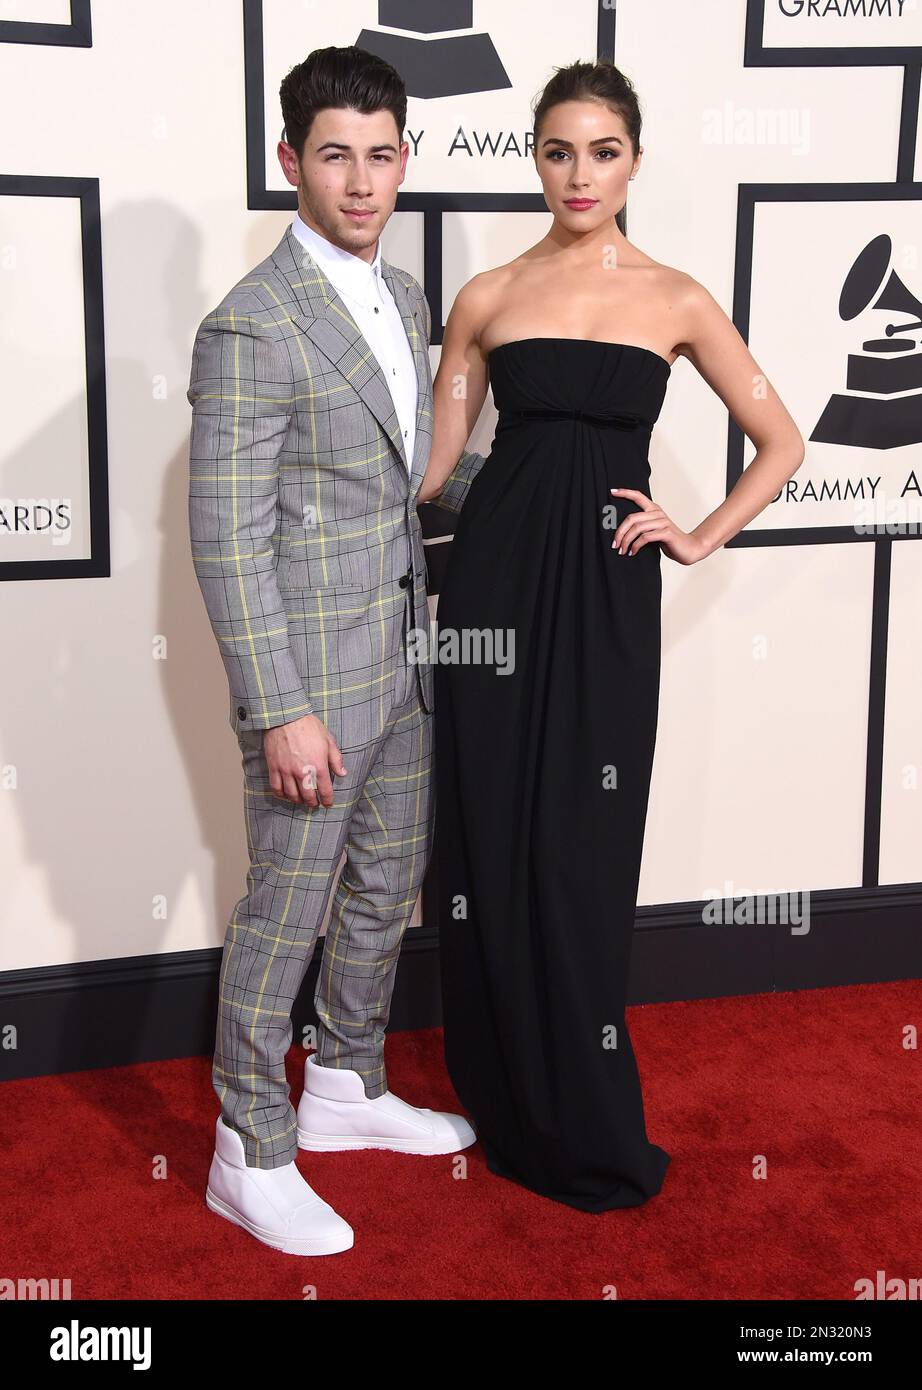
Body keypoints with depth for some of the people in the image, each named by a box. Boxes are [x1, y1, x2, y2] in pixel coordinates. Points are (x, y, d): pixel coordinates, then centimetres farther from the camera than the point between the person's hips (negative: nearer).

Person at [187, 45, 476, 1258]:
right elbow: (226, 538, -20)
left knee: (388, 886, 19)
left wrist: (427, 631, 17)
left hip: (404, 657, 8)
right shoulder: (251, 326, -18)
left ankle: (347, 1089, 38)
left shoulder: (403, 297, 8)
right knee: (287, 909, 3)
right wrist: (282, 712, -21)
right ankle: (250, 1156, 20)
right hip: (311, 669, -8)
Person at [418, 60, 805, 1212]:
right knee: (490, 836, 3)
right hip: (496, 575, 1)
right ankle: (507, 1101, 21)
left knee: (582, 847, 3)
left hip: (607, 589, -1)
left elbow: (781, 445, 10)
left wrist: (698, 539, 2)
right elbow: (437, 462, 8)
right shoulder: (488, 296, 6)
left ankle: (584, 1124, 19)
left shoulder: (675, 299, 5)